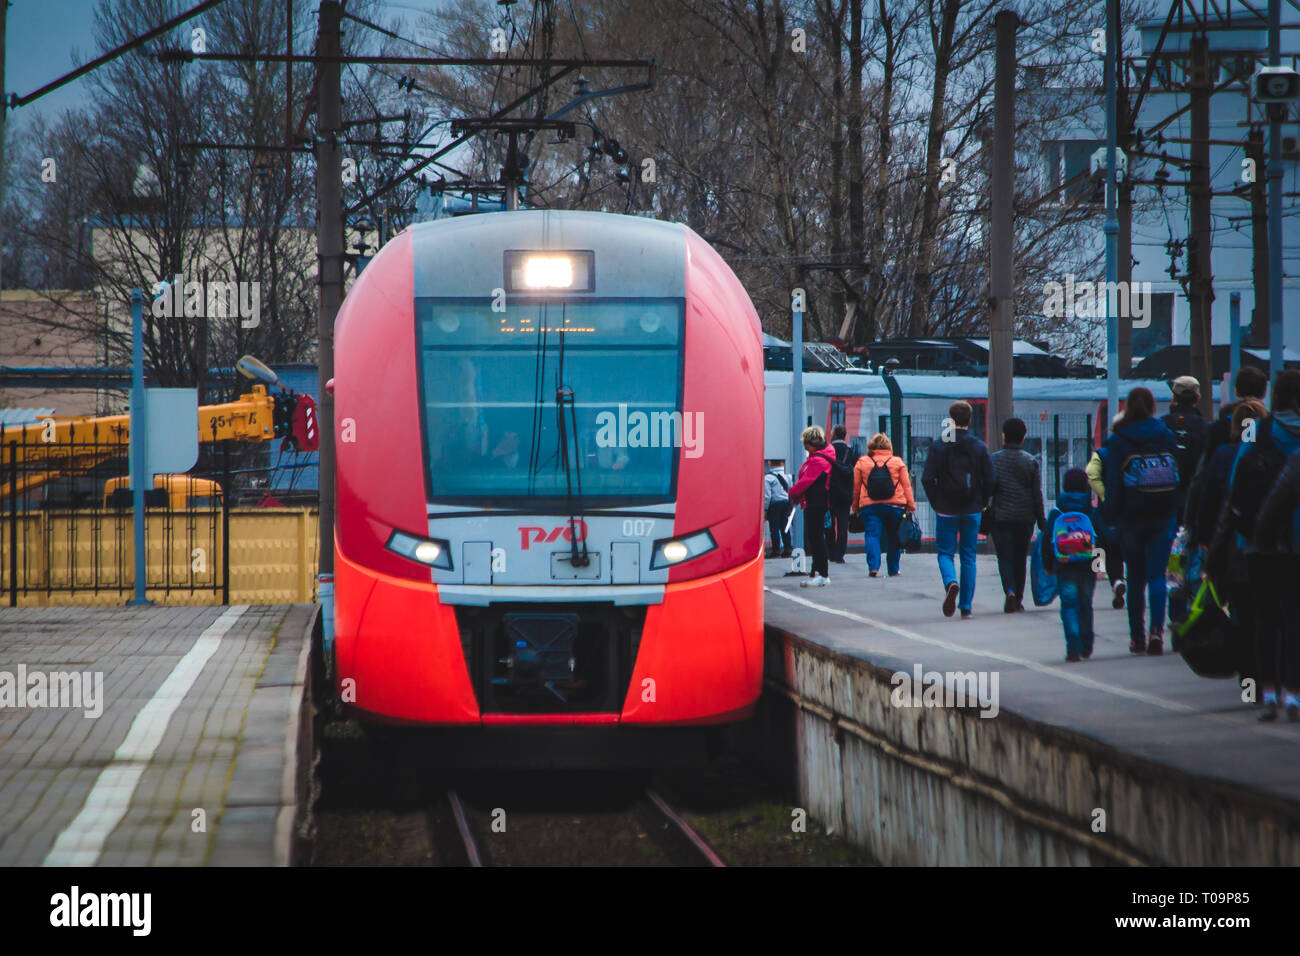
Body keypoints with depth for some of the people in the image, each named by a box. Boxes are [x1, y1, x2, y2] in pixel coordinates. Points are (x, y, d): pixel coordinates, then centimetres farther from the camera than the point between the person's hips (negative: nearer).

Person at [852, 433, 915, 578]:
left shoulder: (861, 463, 4)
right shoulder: (897, 462, 3)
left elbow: (856, 487, 8)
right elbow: (906, 485, 4)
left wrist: (856, 506, 17)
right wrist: (910, 505, 10)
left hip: (869, 506, 0)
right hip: (894, 505, 0)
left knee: (872, 535, -1)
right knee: (893, 538, 10)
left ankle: (873, 566, -19)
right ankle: (893, 570, 15)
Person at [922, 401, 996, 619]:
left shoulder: (939, 446, -6)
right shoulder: (979, 447, -2)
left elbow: (927, 479, -10)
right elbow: (991, 480, -5)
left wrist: (936, 503, 2)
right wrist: (981, 503, 8)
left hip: (946, 510, -1)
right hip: (972, 511, 2)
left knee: (945, 553, 9)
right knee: (969, 557, 10)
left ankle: (951, 583, -23)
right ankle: (966, 606, 9)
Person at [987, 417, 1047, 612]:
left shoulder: (994, 459, -3)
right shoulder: (1031, 461, 0)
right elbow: (1038, 495, 1)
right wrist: (1041, 522, 7)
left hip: (1000, 517, -1)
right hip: (1025, 519, 1)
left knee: (1005, 558, 2)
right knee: (1020, 559, 12)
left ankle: (1010, 591, -21)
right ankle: (1018, 600, 15)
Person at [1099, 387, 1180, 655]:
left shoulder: (1118, 441, -4)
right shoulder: (1167, 437, 3)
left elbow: (1113, 483, -7)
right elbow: (1179, 475, 4)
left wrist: (1110, 516, 0)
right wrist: (1178, 515, 9)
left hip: (1131, 518, -1)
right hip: (1164, 517, 1)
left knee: (1136, 578, 10)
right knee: (1157, 574, 0)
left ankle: (1137, 637, 11)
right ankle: (1157, 629, -20)